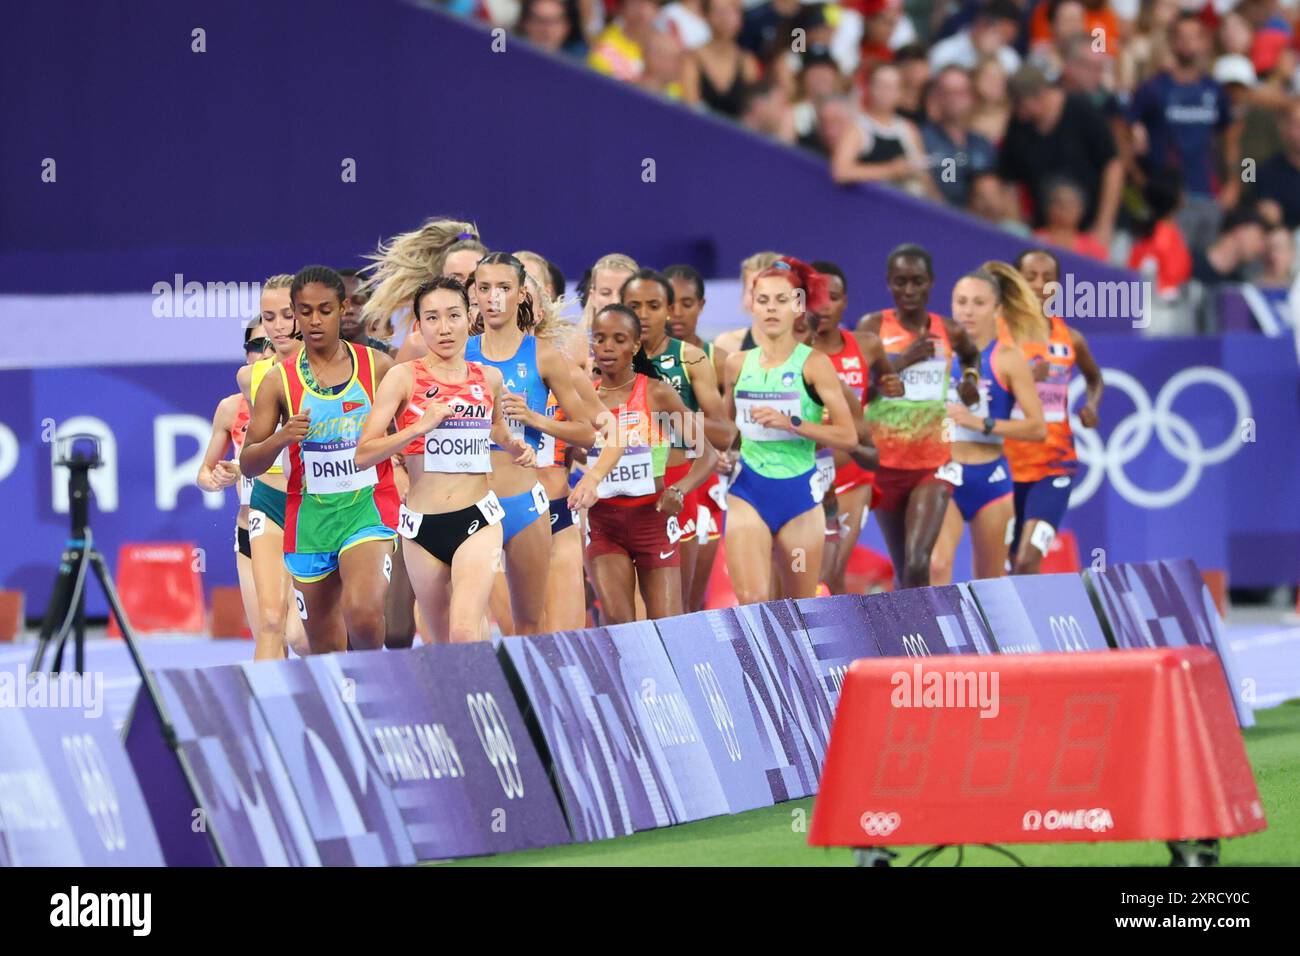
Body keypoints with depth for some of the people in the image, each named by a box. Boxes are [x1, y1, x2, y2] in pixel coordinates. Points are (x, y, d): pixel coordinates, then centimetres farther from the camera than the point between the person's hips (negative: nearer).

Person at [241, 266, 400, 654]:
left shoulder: (377, 366, 2)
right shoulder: (281, 380, 2)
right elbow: (248, 464, 2)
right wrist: (281, 438, -17)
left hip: (368, 508, -2)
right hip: (310, 516, 2)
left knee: (363, 614, -27)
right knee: (325, 648, 5)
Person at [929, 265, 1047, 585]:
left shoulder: (1007, 359, -2)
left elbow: (1037, 427, -9)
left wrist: (982, 423, -17)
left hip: (989, 476, -1)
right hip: (944, 474, 1)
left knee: (990, 579, 10)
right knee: (936, 565, -21)